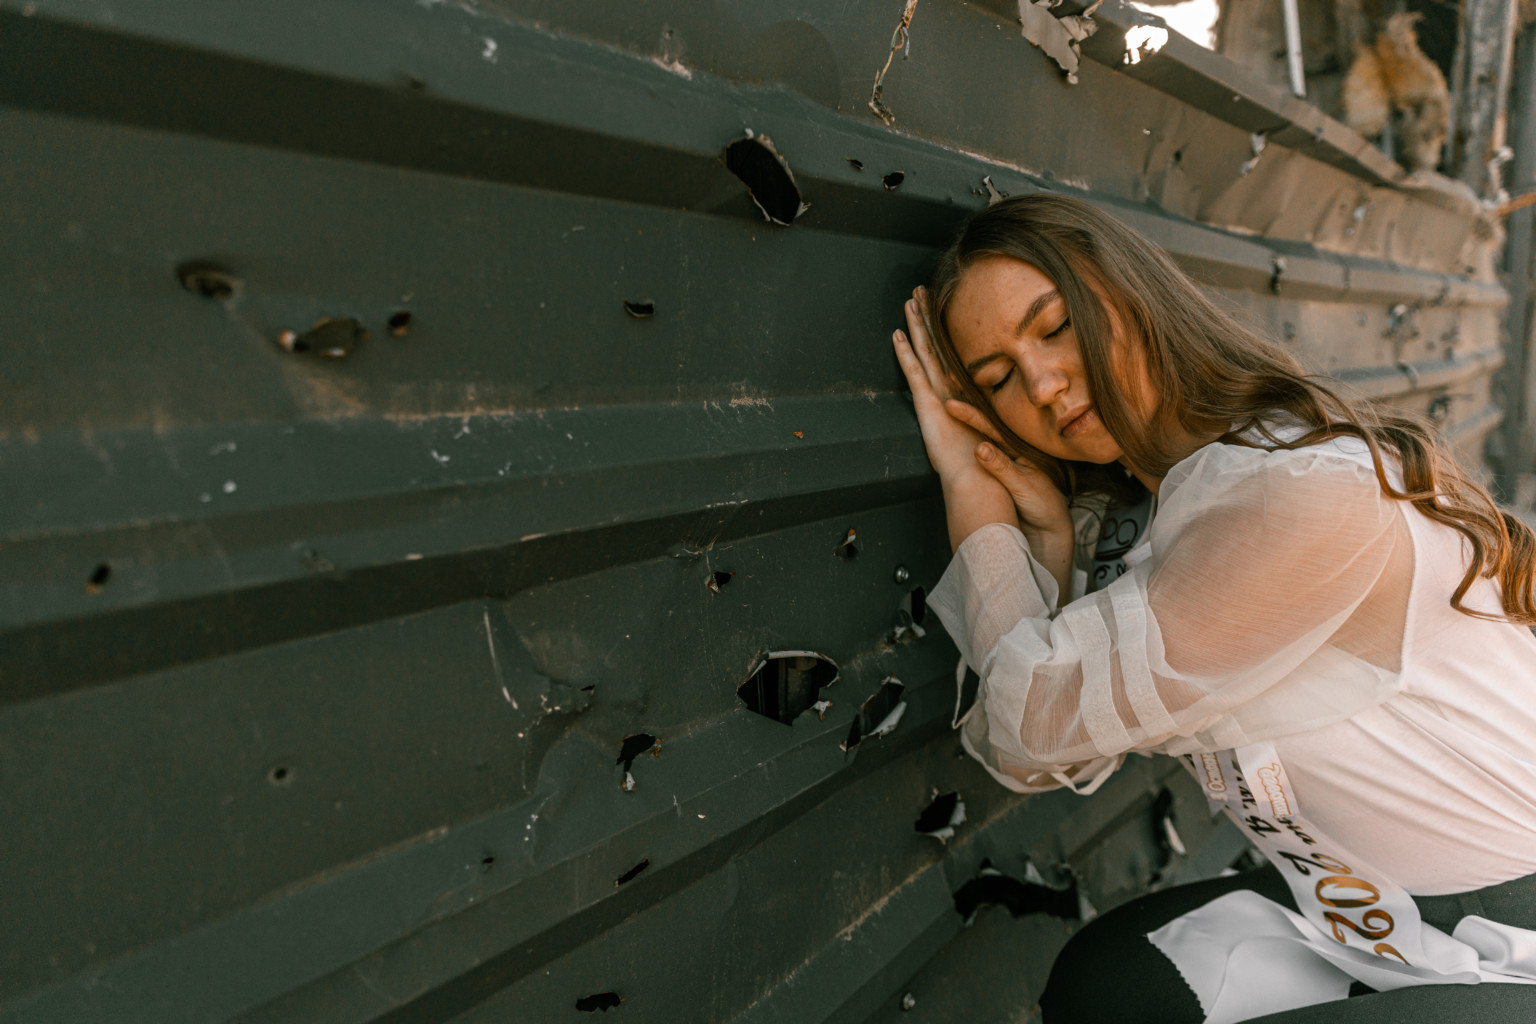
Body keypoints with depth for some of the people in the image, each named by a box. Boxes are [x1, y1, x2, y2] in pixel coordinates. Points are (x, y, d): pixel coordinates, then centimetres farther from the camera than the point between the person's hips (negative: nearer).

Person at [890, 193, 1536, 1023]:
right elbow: (1042, 764, -4)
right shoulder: (1128, 517, 0)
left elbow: (1039, 718, -25)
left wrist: (975, 493, -14)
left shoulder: (1312, 495, -29)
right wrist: (1047, 528, -12)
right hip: (1364, 918, 8)